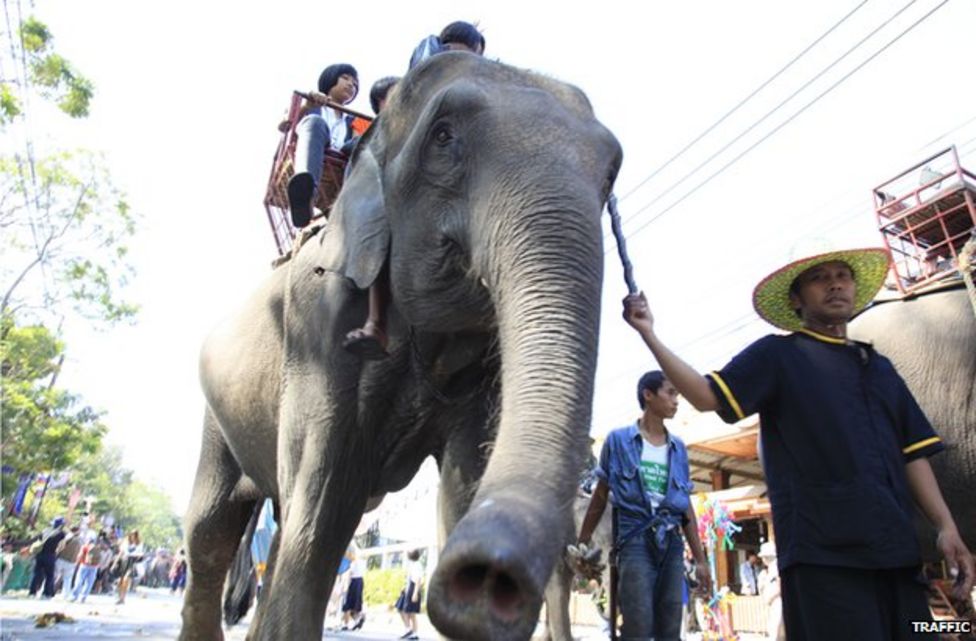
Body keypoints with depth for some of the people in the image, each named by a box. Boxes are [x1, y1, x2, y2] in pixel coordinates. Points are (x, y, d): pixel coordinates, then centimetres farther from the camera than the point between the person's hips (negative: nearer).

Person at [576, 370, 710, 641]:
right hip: (636, 540, -4)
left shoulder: (678, 447, 12)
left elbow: (686, 506, 15)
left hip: (671, 543, 5)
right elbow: (600, 496, 5)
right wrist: (581, 545, 6)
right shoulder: (619, 439, 1)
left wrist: (700, 558, 13)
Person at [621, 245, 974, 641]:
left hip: (894, 550, 6)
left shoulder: (879, 366, 21)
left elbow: (913, 453, 18)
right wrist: (649, 334, -17)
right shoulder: (776, 355, 3)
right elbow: (707, 396, -10)